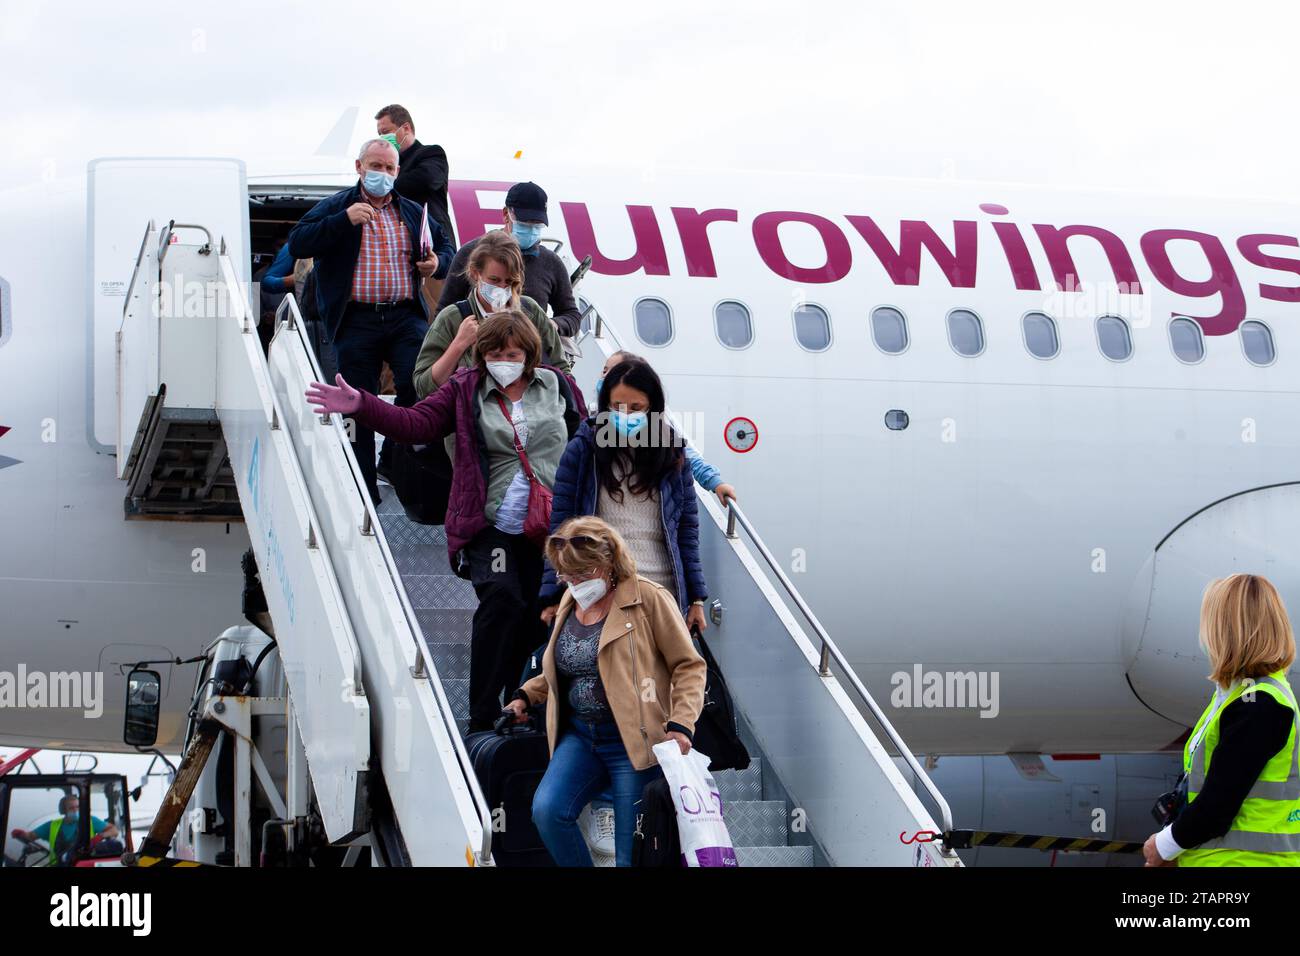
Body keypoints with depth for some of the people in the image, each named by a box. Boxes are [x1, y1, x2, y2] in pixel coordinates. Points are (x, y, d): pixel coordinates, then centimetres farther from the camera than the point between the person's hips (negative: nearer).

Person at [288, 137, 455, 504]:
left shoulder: (412, 212, 17)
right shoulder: (336, 207, 6)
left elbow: (445, 246, 28)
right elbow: (297, 245, -7)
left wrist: (437, 263, 4)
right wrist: (344, 220, -16)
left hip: (405, 317, 2)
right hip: (356, 319, -2)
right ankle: (363, 490, 8)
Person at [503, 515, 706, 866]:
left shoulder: (648, 598, -6)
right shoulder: (571, 601, 14)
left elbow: (689, 666, -6)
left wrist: (681, 725, -18)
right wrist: (526, 695, 19)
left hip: (632, 741, -5)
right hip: (580, 735, 5)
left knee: (631, 855, -7)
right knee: (547, 810, -21)